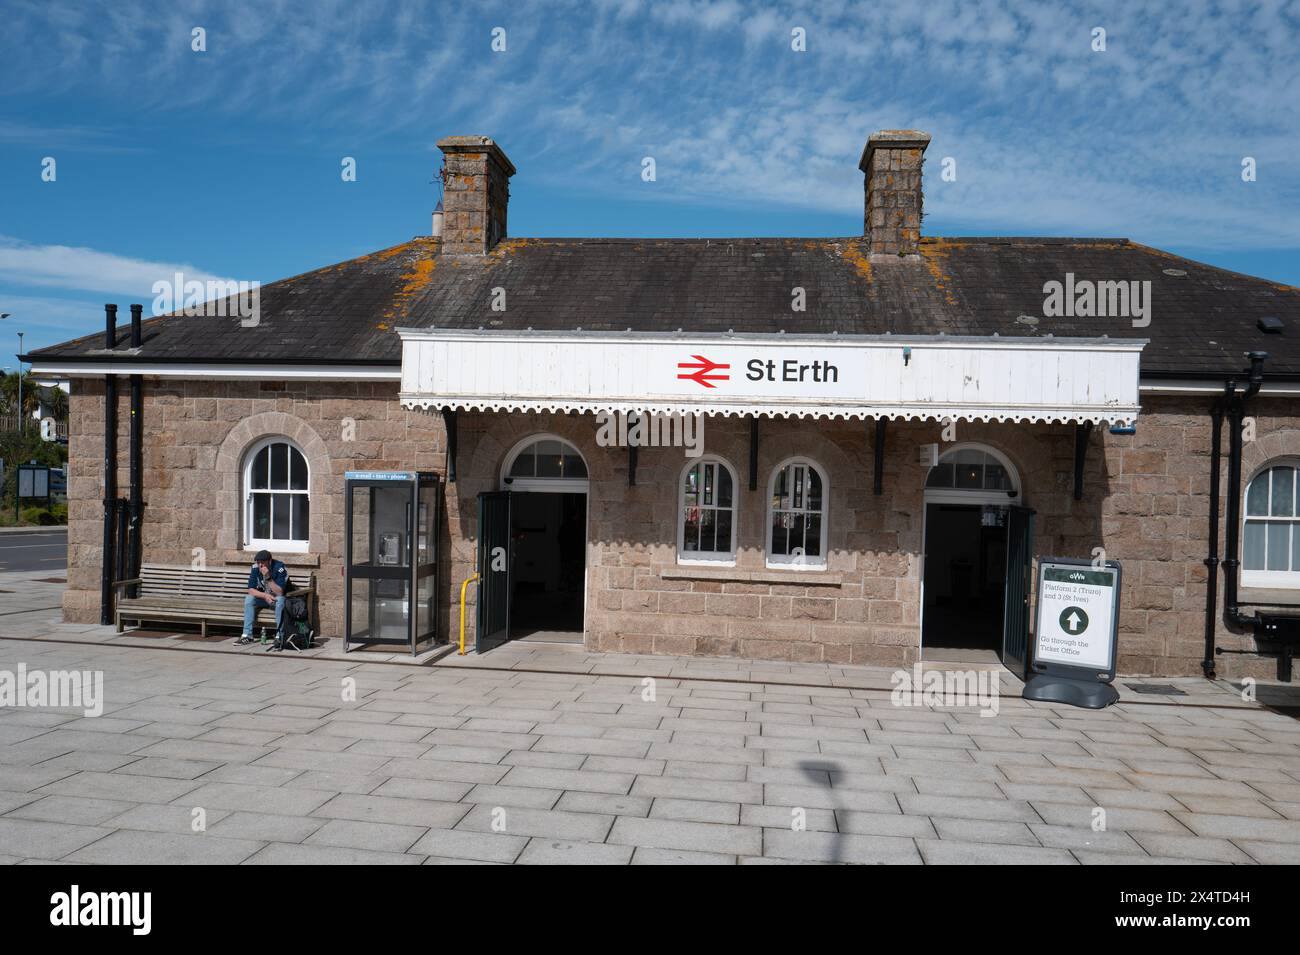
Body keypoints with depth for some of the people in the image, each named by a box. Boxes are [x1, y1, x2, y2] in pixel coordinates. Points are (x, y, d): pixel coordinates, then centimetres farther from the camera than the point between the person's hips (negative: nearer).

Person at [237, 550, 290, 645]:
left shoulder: (280, 568, -26)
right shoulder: (255, 568, -11)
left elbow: (279, 593, -31)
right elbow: (251, 590, -13)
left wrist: (268, 577, -40)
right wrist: (265, 596, -29)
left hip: (278, 597, -5)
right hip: (263, 597, 5)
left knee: (280, 600, -36)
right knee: (248, 599, -21)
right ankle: (247, 635, -20)